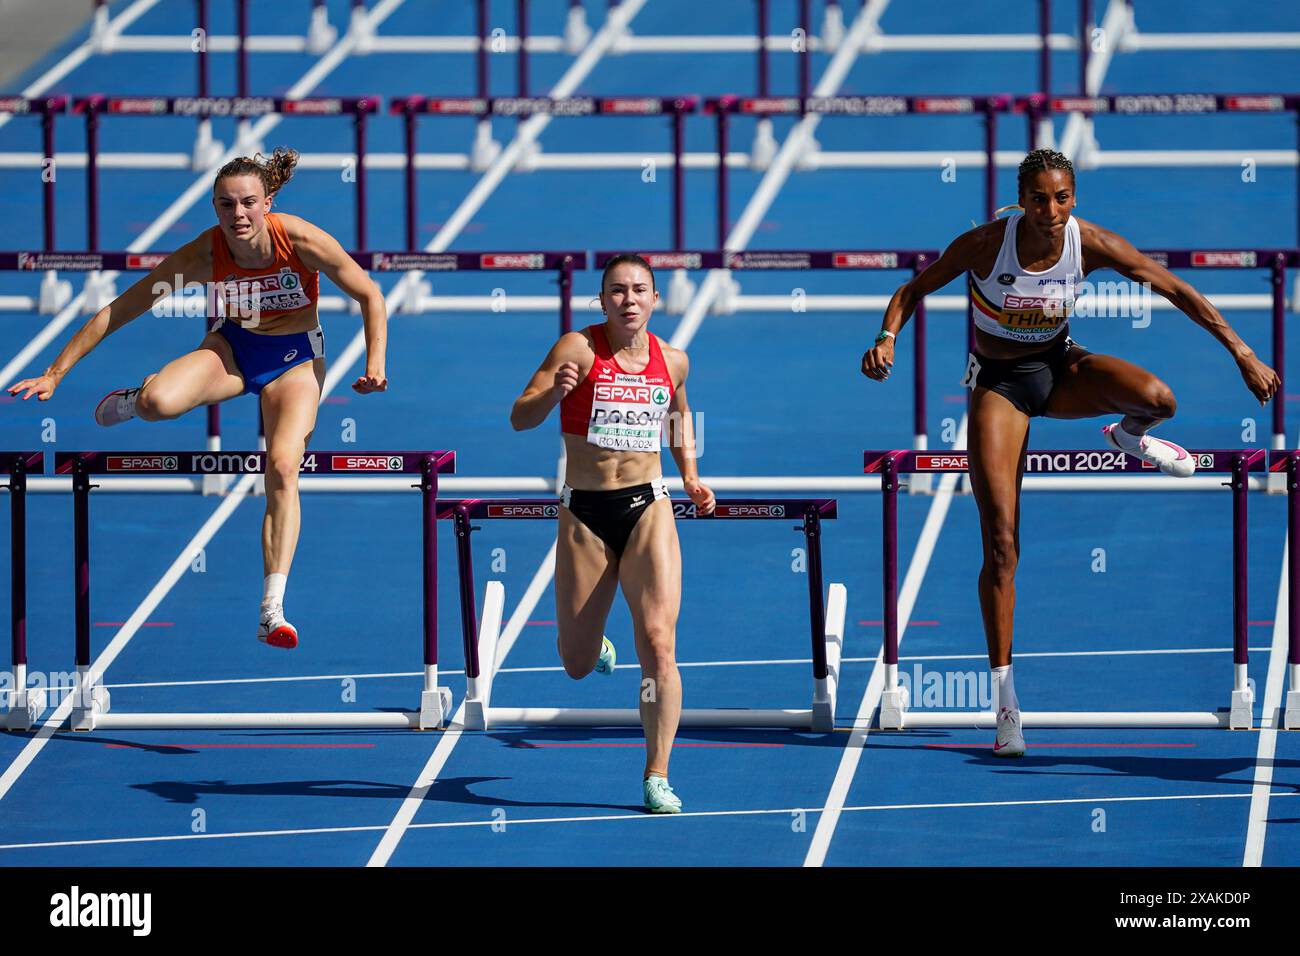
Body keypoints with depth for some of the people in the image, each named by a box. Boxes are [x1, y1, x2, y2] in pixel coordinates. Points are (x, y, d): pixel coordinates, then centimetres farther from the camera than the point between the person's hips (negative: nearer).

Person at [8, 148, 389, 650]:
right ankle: (133, 402, 10)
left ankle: (272, 611, -23)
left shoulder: (303, 241, -26)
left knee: (283, 467, -25)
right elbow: (115, 313, -19)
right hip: (232, 346, 0)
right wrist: (54, 374, -20)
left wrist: (376, 364, -19)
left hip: (294, 358, 0)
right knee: (159, 402, -32)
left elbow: (370, 296, -10)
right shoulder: (201, 256, -24)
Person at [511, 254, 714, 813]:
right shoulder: (579, 349, -9)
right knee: (577, 665, 9)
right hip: (584, 514, -1)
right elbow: (520, 419, -15)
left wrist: (691, 477, 16)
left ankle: (657, 776, -9)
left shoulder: (673, 361, 3)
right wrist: (554, 391, -34)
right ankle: (596, 645, 48)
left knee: (658, 642, -15)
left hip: (648, 509, 1)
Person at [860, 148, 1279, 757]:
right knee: (1000, 542, -11)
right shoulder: (986, 244, -21)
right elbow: (914, 289, -8)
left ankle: (1128, 436, 9)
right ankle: (1004, 698, -1)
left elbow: (1176, 290, -9)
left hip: (1060, 369, 2)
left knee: (1157, 398, -33)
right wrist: (887, 337, -29)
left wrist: (1242, 353, -12)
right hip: (999, 385, -2)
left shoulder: (1090, 244, -17)